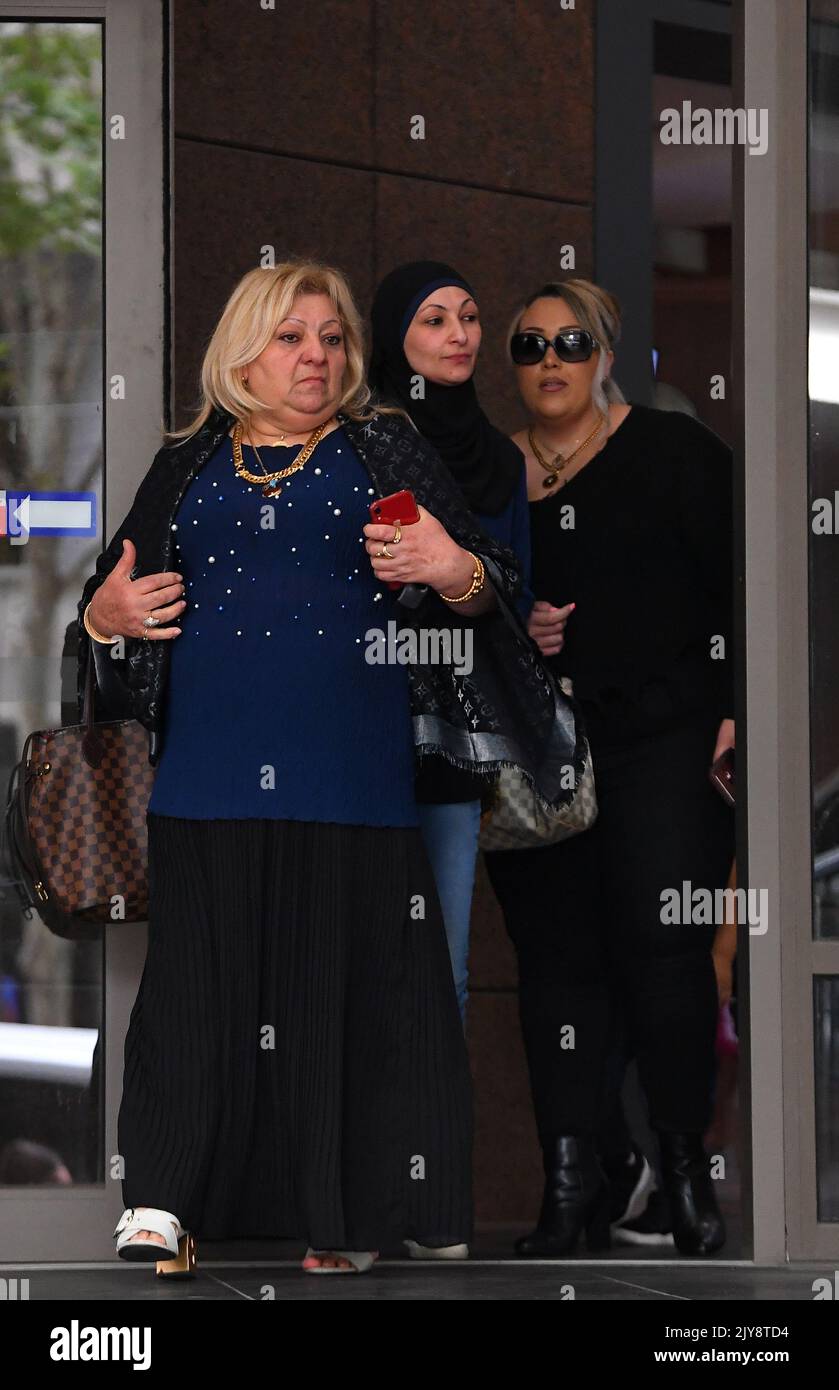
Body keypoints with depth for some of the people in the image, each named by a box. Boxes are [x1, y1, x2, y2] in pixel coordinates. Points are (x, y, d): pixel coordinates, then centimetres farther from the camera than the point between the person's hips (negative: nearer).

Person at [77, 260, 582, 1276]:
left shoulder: (383, 453, 10)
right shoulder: (189, 465, 16)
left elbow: (487, 589, 4)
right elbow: (113, 591, 25)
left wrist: (457, 573, -18)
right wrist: (105, 615, 3)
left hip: (348, 766, -1)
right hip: (213, 766, 1)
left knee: (345, 981, -2)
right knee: (200, 977, -3)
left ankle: (344, 1212, 4)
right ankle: (163, 1202, -3)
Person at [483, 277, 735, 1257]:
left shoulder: (672, 451, 2)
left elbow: (739, 585, 1)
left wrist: (735, 708, -7)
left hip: (661, 744, -3)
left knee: (663, 951, -10)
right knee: (556, 956, 2)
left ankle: (686, 1169, 0)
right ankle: (568, 1178, 6)